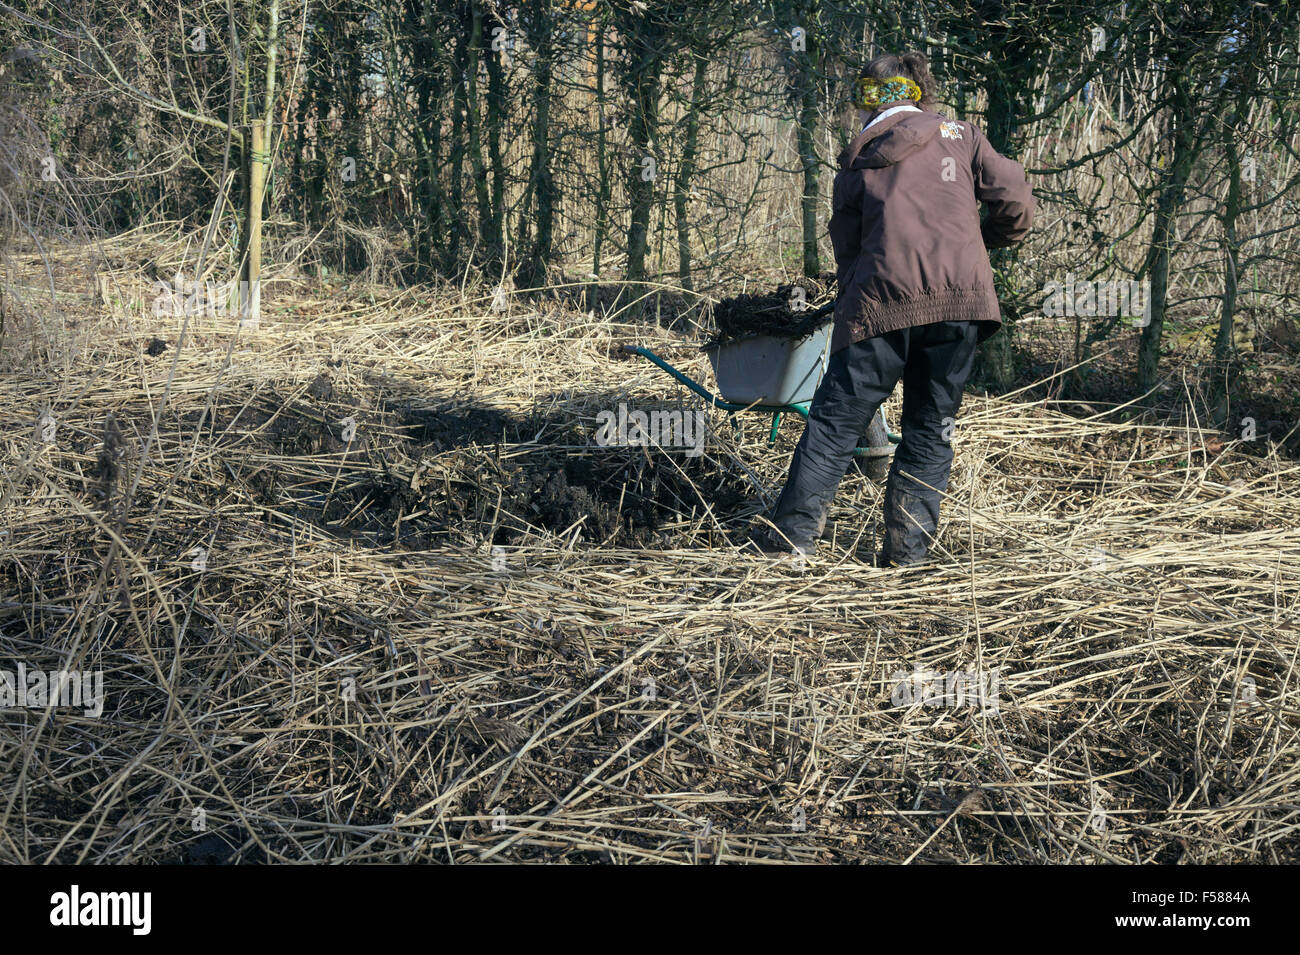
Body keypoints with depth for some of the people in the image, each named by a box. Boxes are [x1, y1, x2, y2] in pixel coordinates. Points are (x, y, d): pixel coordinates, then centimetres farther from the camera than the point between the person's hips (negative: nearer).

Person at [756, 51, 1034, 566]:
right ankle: (909, 543, 10)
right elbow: (1015, 202, 9)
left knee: (836, 418, 6)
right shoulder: (960, 137, 16)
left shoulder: (856, 164, 18)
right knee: (931, 427, 11)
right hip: (960, 296, 1)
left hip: (882, 300, -1)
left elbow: (847, 252, 16)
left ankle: (795, 529, 4)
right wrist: (985, 241, 27)